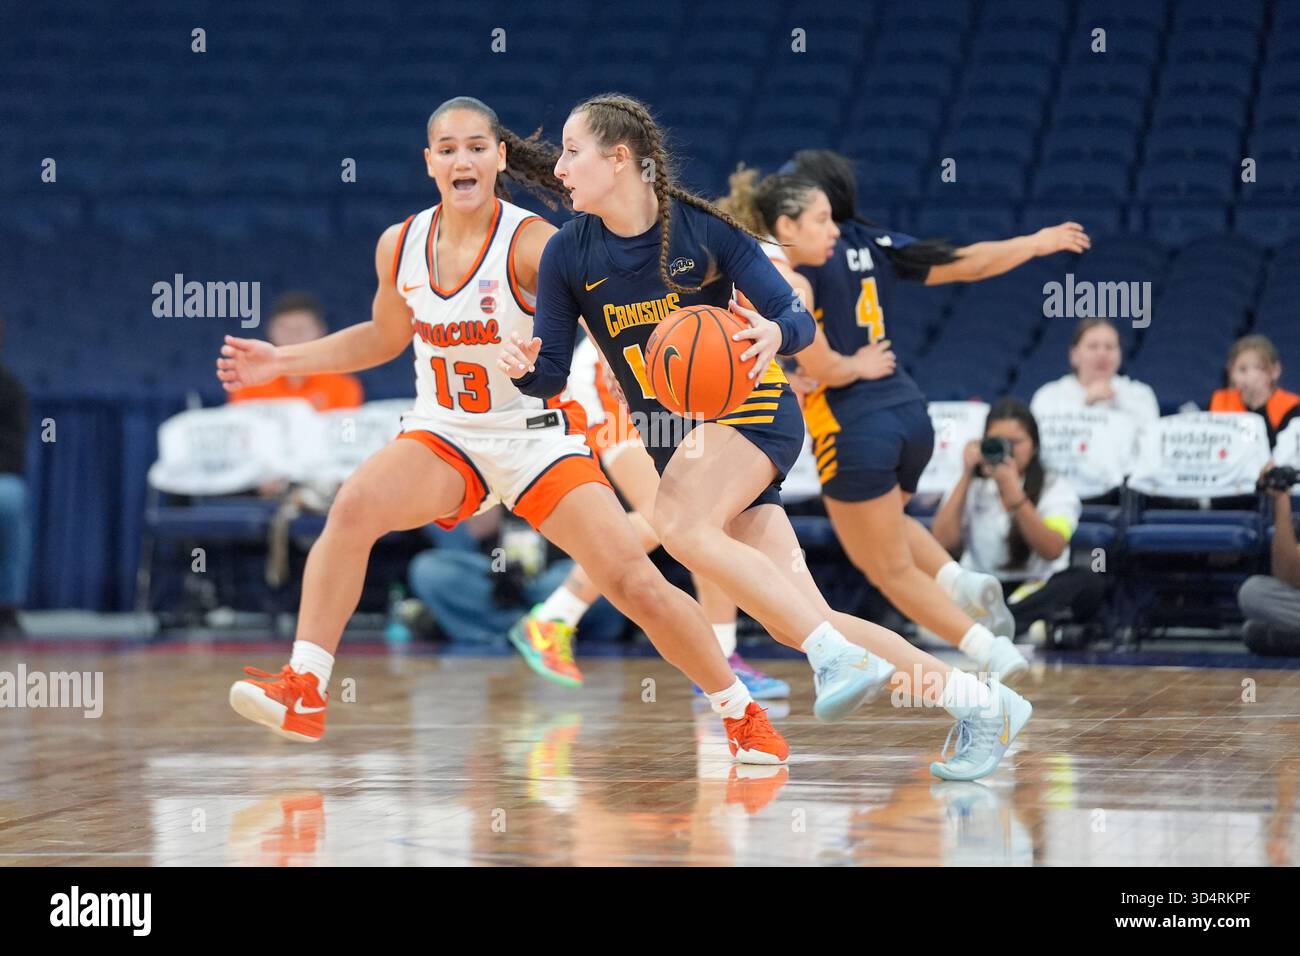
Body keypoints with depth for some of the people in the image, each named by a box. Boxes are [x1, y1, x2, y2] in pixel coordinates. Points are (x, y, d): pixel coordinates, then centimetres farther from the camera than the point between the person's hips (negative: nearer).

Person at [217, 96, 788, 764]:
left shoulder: (531, 244, -17)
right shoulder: (400, 246, -2)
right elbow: (385, 336, 17)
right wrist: (282, 360, 12)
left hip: (539, 437, -3)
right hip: (443, 436, 3)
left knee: (635, 584, -11)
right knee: (354, 505, -28)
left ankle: (743, 716, 11)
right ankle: (303, 691, -25)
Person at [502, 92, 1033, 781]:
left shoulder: (704, 228, -12)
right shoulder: (568, 254, -1)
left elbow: (799, 322, -9)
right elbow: (552, 374, 2)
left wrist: (773, 333, -32)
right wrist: (525, 365, -21)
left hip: (750, 407, -4)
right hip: (670, 438, 4)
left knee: (679, 525, -34)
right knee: (795, 622, -5)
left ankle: (838, 654, -28)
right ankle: (977, 703, 1)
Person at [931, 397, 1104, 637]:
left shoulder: (1055, 488, 4)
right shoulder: (972, 486, 10)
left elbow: (1052, 550, -14)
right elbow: (944, 541, -6)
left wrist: (1013, 493, -23)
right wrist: (966, 477, -5)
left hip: (1038, 589, -1)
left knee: (1086, 582, -32)